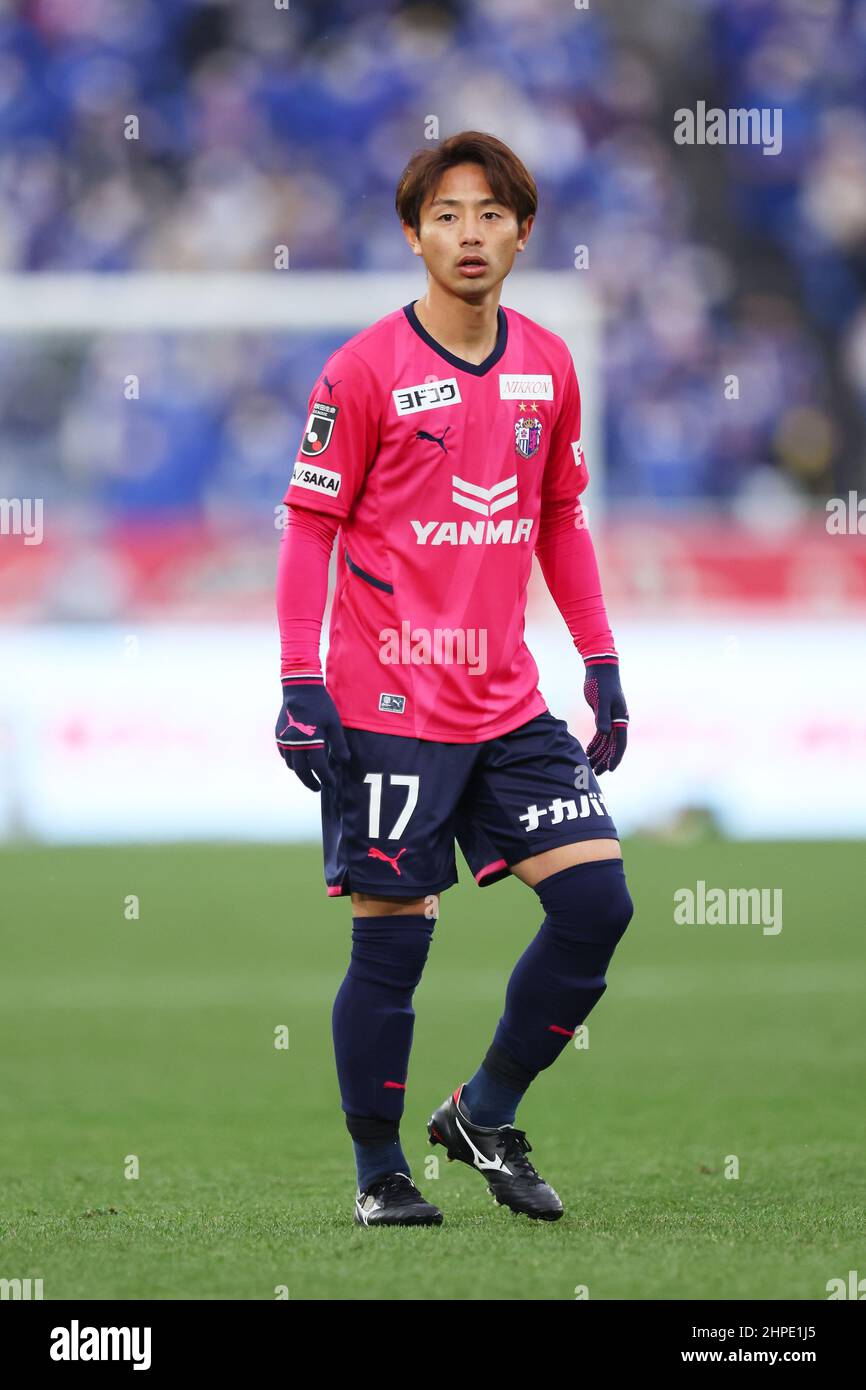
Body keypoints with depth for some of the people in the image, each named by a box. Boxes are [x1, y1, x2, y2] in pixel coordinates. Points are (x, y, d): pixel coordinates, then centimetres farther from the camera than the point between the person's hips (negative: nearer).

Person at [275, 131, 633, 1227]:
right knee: (392, 940, -2)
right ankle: (379, 1175, 13)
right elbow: (310, 528, -6)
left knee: (597, 901, -3)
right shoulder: (364, 371, -8)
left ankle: (484, 1117, 14)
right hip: (387, 709, -5)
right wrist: (300, 685, -12)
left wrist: (601, 665, 13)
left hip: (509, 707, 5)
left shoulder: (548, 367, 8)